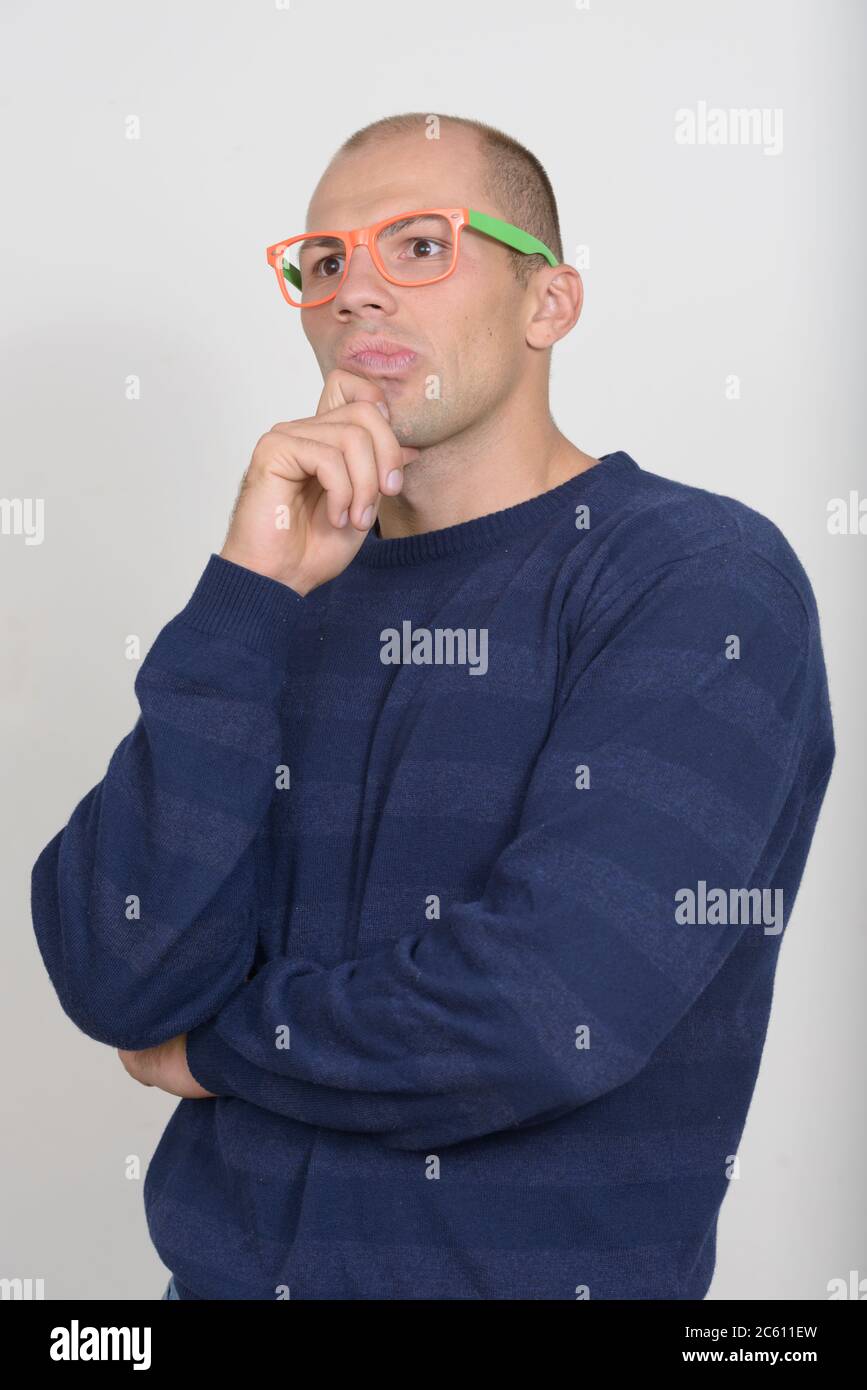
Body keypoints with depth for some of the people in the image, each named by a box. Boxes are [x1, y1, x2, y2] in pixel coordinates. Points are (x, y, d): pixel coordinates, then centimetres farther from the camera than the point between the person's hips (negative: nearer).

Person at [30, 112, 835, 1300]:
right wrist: (250, 595, -18)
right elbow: (115, 980, -10)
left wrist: (216, 1045, -8)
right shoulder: (283, 593, 2)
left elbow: (551, 1011, -24)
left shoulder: (708, 580, -13)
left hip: (547, 1264, -4)